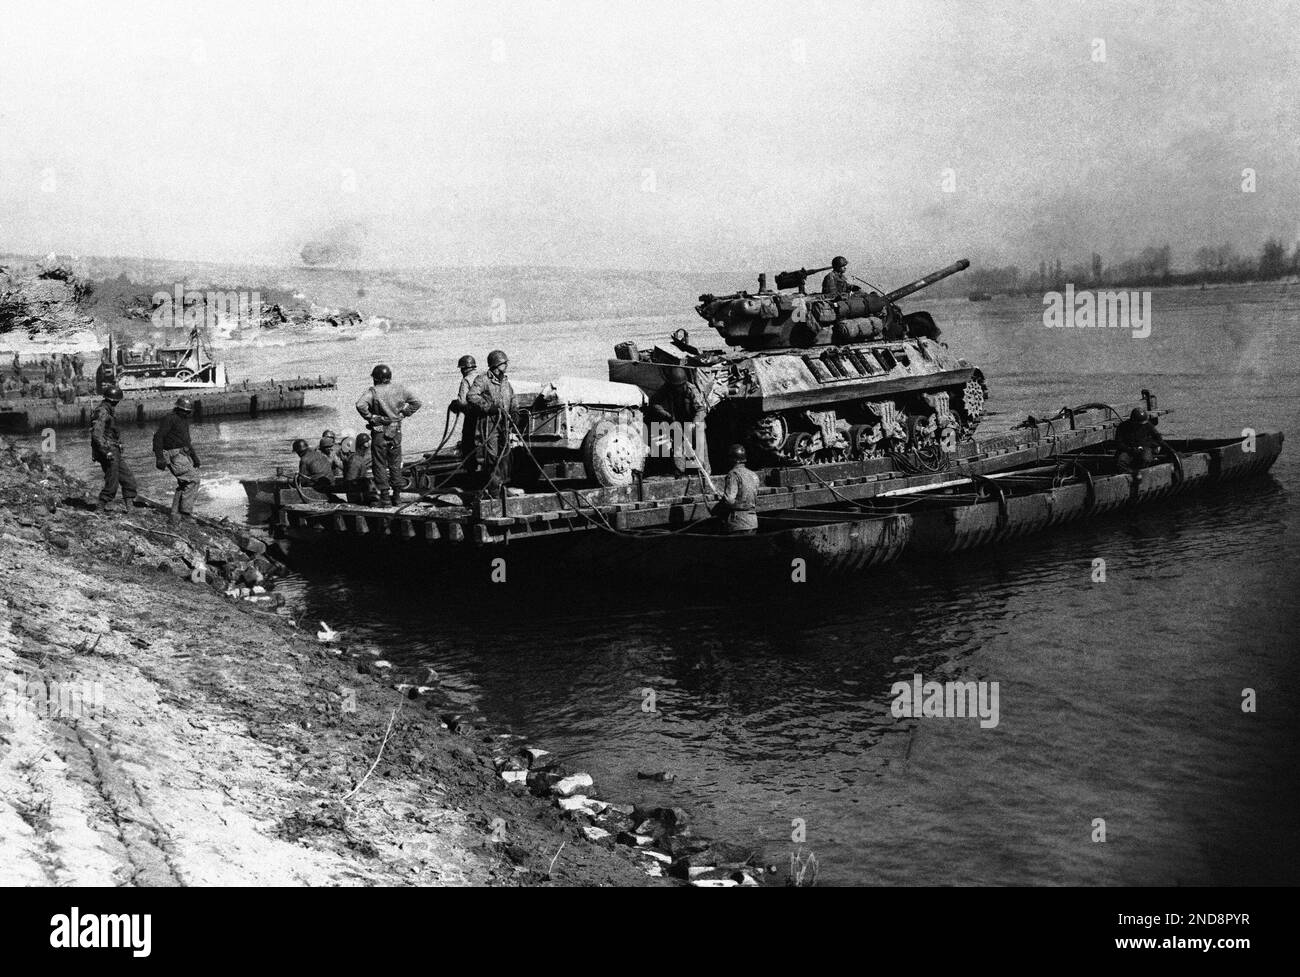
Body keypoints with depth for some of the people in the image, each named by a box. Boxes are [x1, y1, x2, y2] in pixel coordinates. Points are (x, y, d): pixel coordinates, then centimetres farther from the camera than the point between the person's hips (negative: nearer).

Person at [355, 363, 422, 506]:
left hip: (379, 432, -4)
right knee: (395, 463, 15)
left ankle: (385, 495, 3)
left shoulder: (373, 391, -11)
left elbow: (360, 404, -27)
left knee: (380, 464, 5)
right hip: (396, 431, 4)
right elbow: (416, 402, 7)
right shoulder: (399, 389, 2)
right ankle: (397, 494, 18)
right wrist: (404, 414, 9)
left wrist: (370, 417, -14)